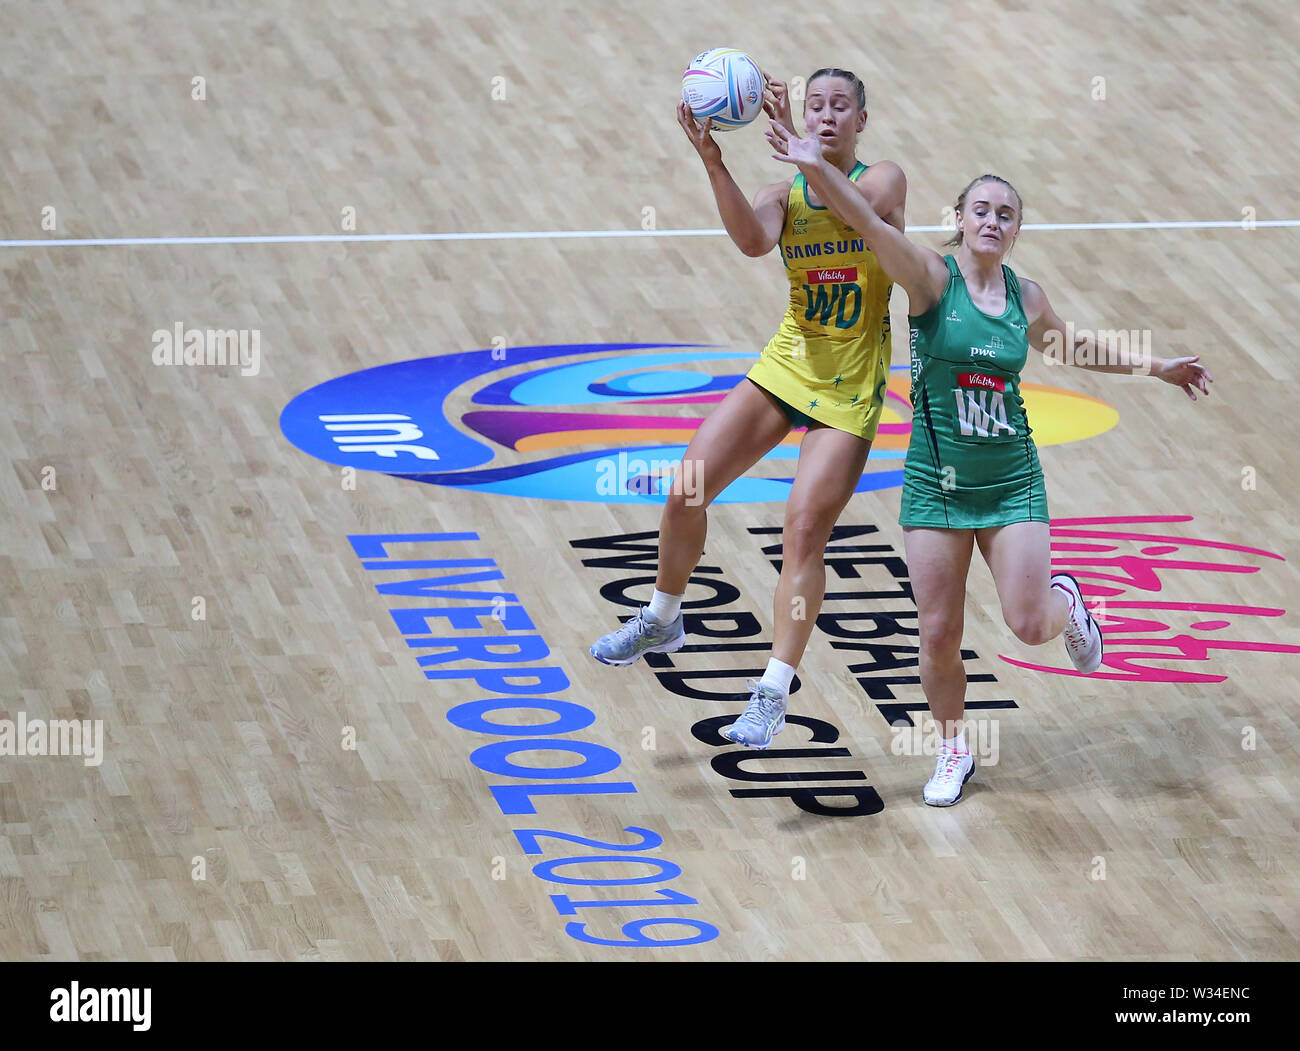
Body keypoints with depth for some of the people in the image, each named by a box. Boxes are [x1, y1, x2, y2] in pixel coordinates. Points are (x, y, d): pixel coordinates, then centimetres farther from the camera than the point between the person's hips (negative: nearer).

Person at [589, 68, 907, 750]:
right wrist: (712, 161, -36)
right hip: (784, 368, 4)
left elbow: (852, 207, -30)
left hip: (848, 392, -3)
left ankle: (773, 694, -2)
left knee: (804, 531, -10)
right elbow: (753, 239, -23)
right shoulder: (785, 194, 0)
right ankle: (661, 621, 20)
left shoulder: (885, 180, -6)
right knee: (687, 490, -5)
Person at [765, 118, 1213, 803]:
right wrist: (816, 168, -42)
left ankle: (1066, 602, 29)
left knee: (1029, 625, -8)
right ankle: (953, 753, 22)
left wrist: (1156, 368, 29)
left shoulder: (1025, 297, 3)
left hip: (1011, 482, 2)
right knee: (938, 631, 0)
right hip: (936, 481, -2)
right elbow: (868, 225, -26)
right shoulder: (932, 278, -9)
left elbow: (1069, 347, 25)